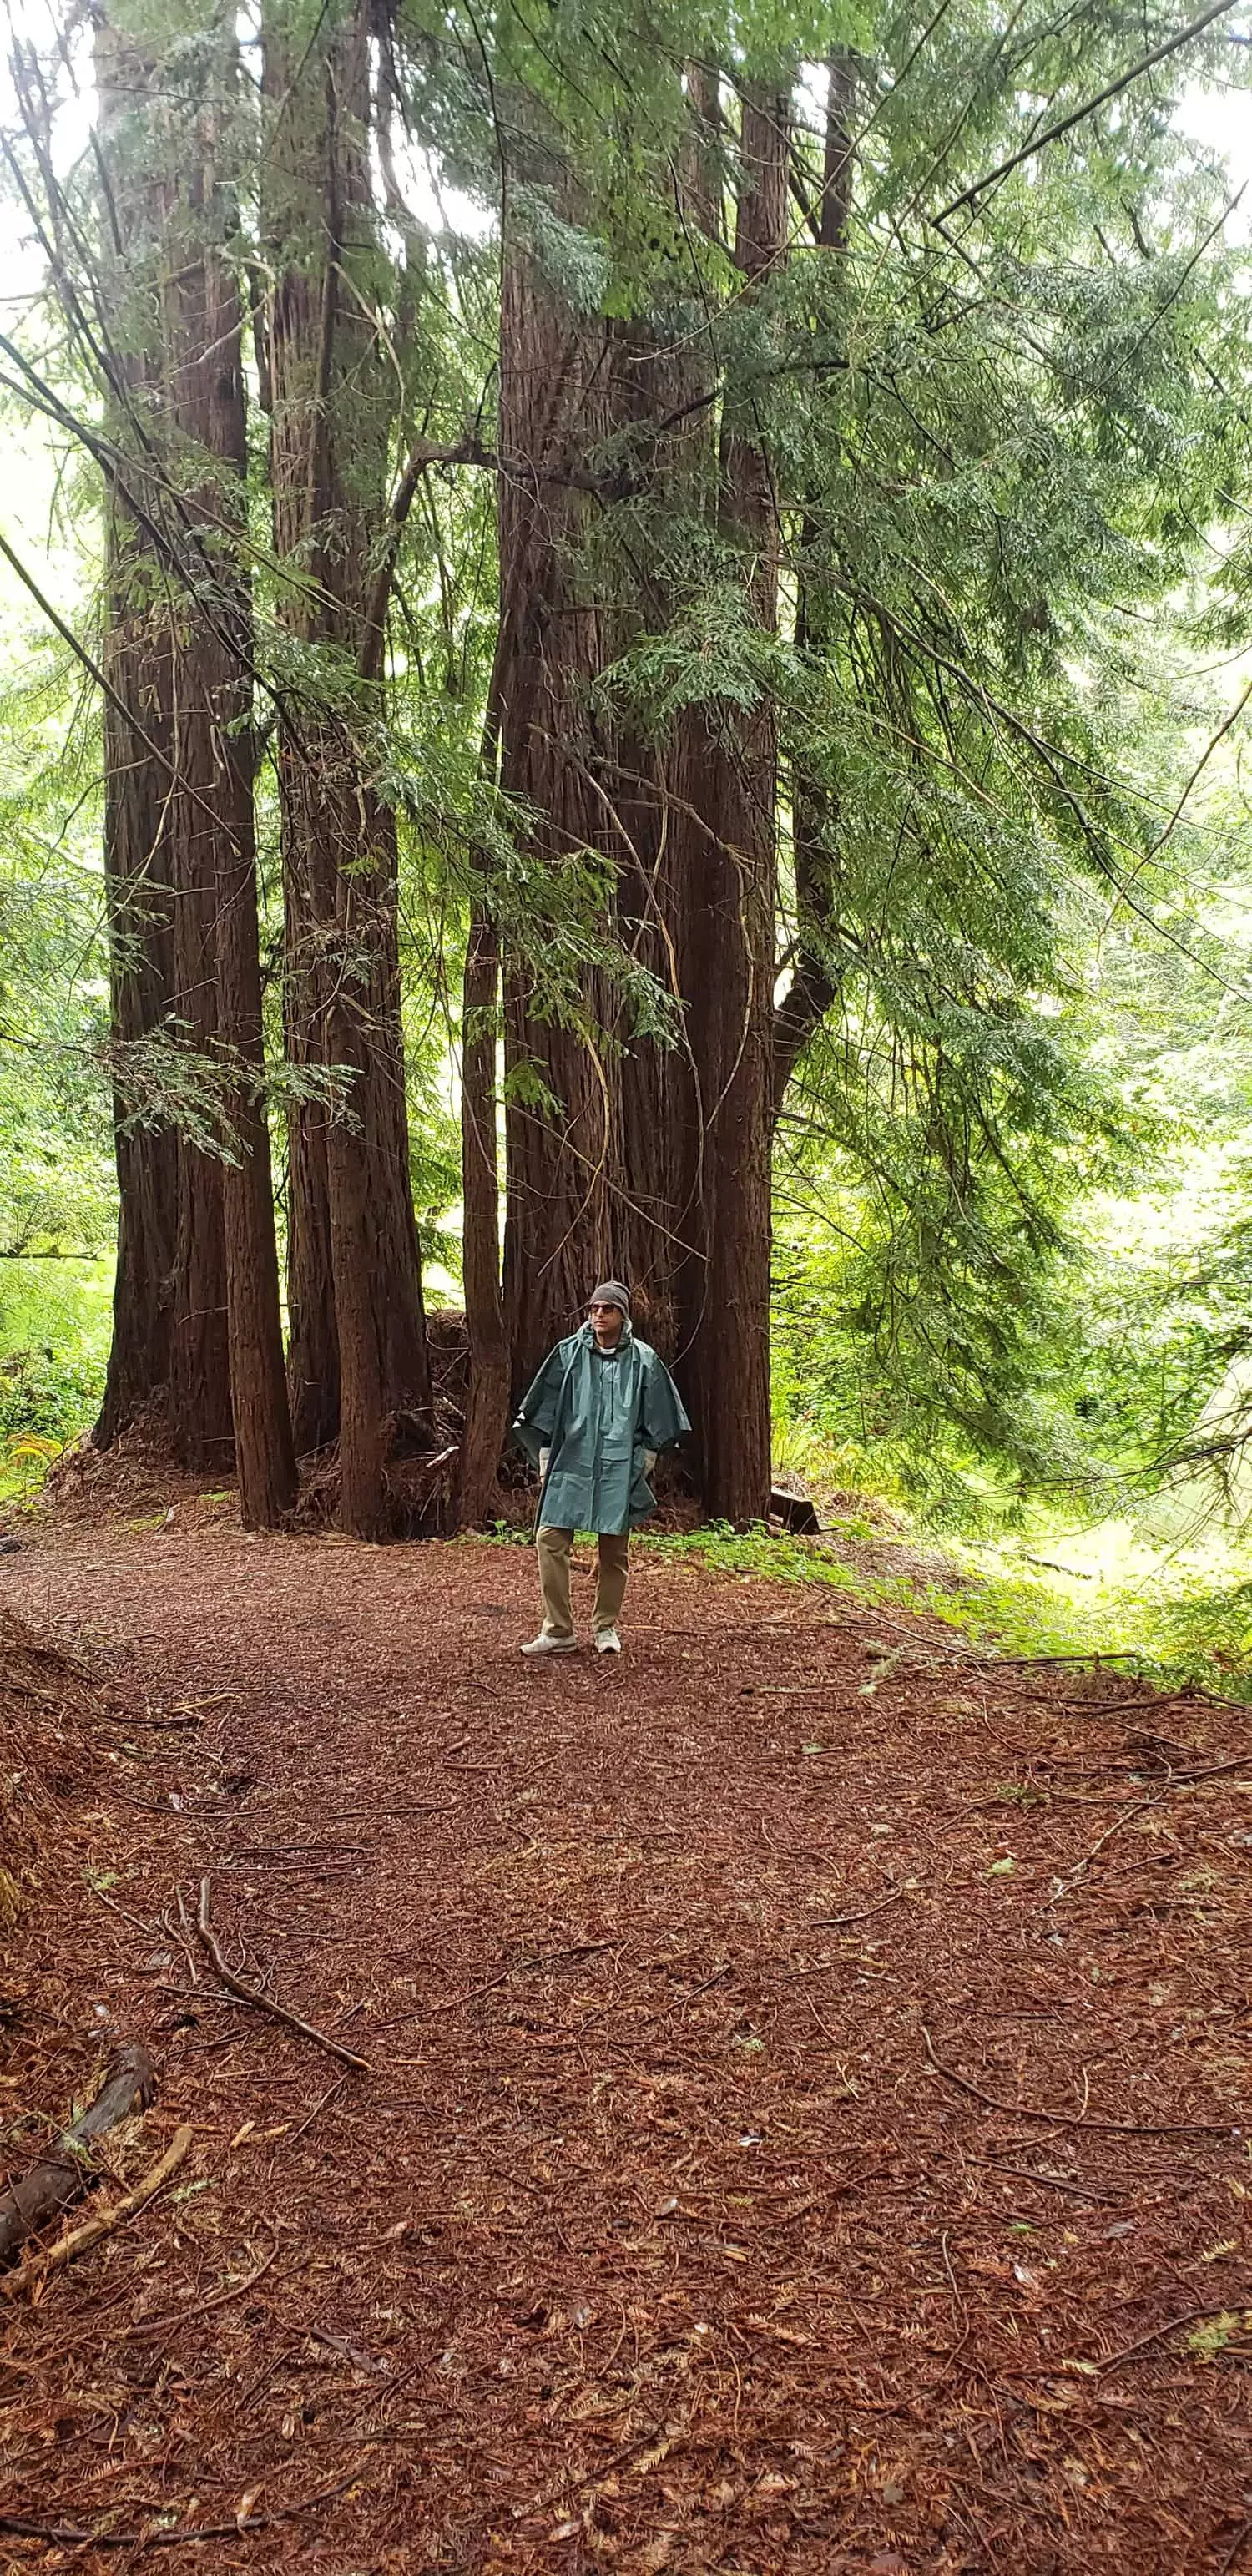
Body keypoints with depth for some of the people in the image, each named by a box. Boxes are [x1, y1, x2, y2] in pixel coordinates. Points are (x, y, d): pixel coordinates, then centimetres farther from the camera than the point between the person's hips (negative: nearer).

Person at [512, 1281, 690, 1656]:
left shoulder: (643, 1360, 0)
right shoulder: (569, 1354, 3)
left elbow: (658, 1421, 7)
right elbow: (545, 1411, 9)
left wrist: (641, 1467, 4)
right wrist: (545, 1463, 6)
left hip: (618, 1469, -1)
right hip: (571, 1463, 1)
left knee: (613, 1551, 4)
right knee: (550, 1539, -9)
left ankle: (606, 1628, 21)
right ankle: (558, 1631, -1)